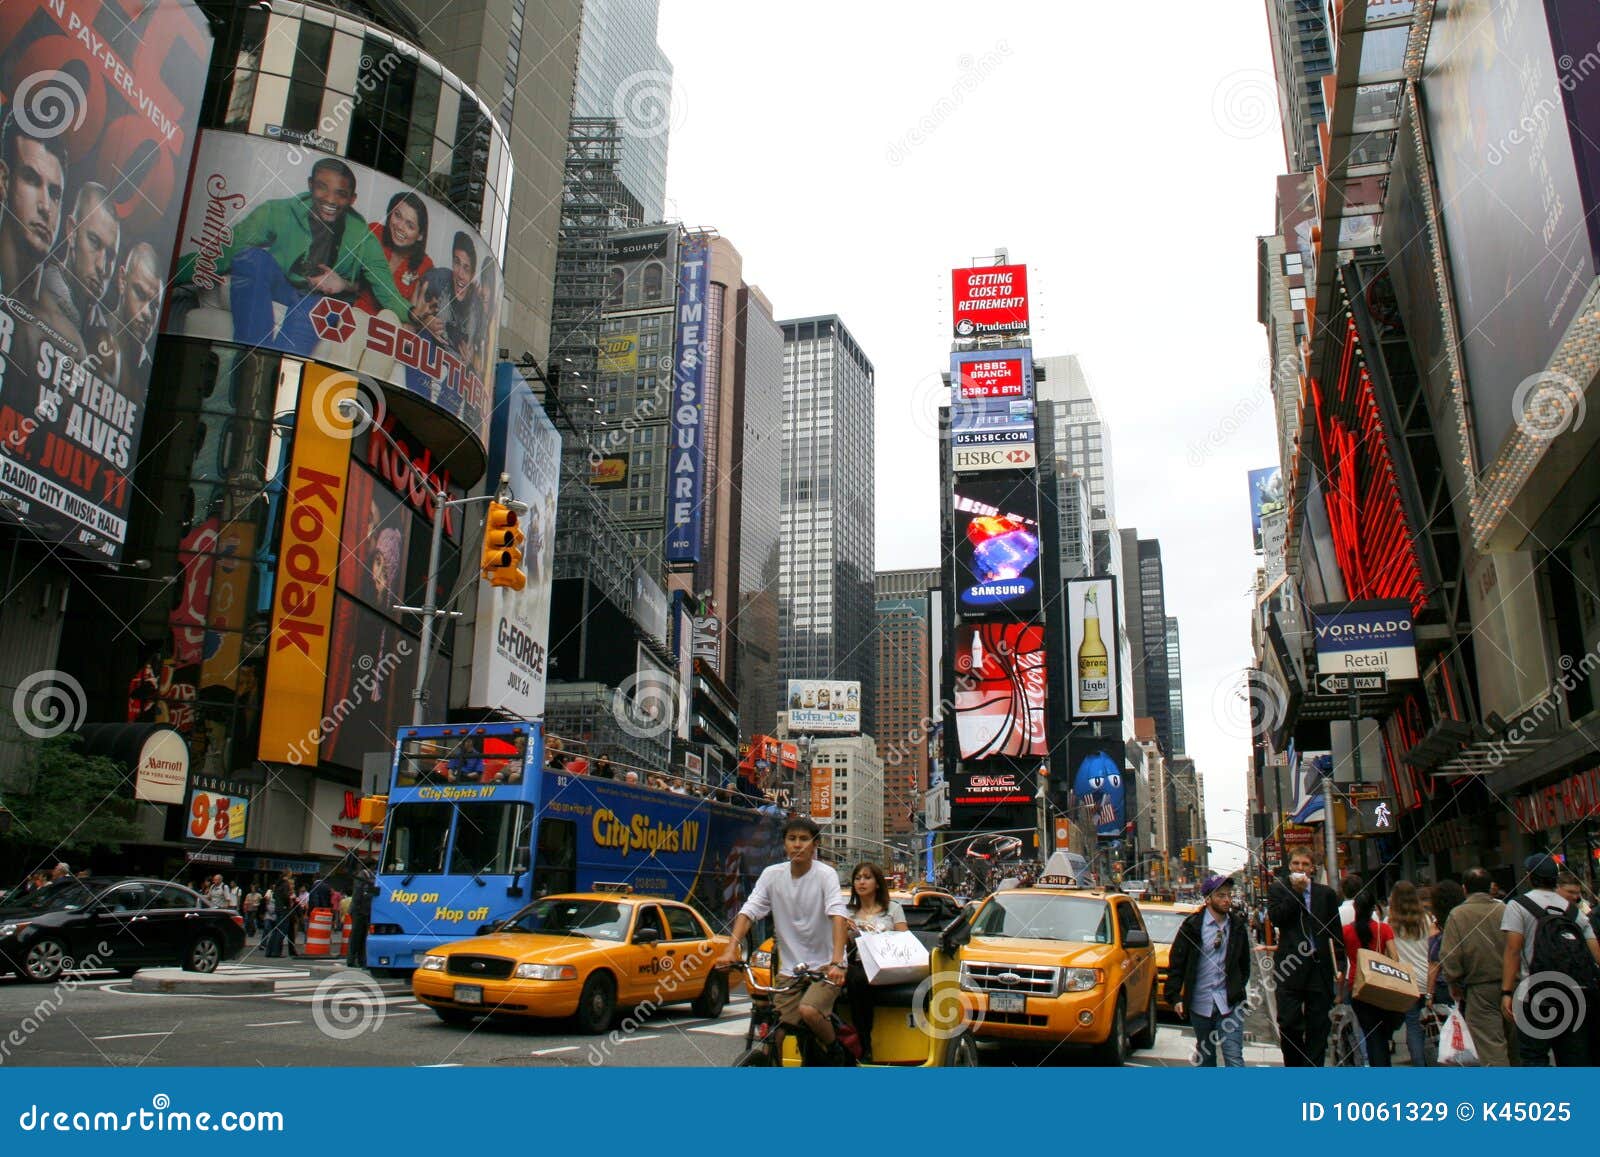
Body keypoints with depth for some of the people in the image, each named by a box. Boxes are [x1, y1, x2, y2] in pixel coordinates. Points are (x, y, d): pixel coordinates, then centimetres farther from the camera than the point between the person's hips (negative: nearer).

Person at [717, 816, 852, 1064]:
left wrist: (836, 962, -37)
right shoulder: (772, 875, 0)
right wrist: (731, 949, -22)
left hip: (824, 966, -3)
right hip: (790, 969, 4)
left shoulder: (825, 874, -11)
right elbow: (748, 912, -6)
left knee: (808, 1010, -25)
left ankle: (837, 1053, 1)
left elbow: (838, 916, -23)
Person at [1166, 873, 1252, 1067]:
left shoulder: (1238, 925, 4)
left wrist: (1239, 989, 12)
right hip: (1199, 1002, -1)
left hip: (1230, 1003, 1)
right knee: (1204, 1055, 14)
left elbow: (1244, 963, 17)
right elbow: (1176, 963, -4)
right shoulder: (1192, 926, -6)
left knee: (1234, 1057, -7)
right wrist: (1174, 997, -7)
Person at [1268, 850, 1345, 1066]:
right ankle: (1294, 1065, 13)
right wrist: (1296, 891, -10)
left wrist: (1340, 964, 4)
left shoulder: (1326, 893, 10)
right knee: (1289, 1023, -4)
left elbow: (1335, 932, 11)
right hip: (1291, 967, -2)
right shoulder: (1278, 889, 6)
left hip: (1319, 967, 2)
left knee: (1318, 1027, 5)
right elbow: (1277, 918, -10)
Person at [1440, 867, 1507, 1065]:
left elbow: (1449, 956, -8)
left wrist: (1454, 984, 6)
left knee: (1492, 1048, -2)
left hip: (1480, 989, -4)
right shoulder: (1505, 910, -1)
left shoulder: (1458, 915, -7)